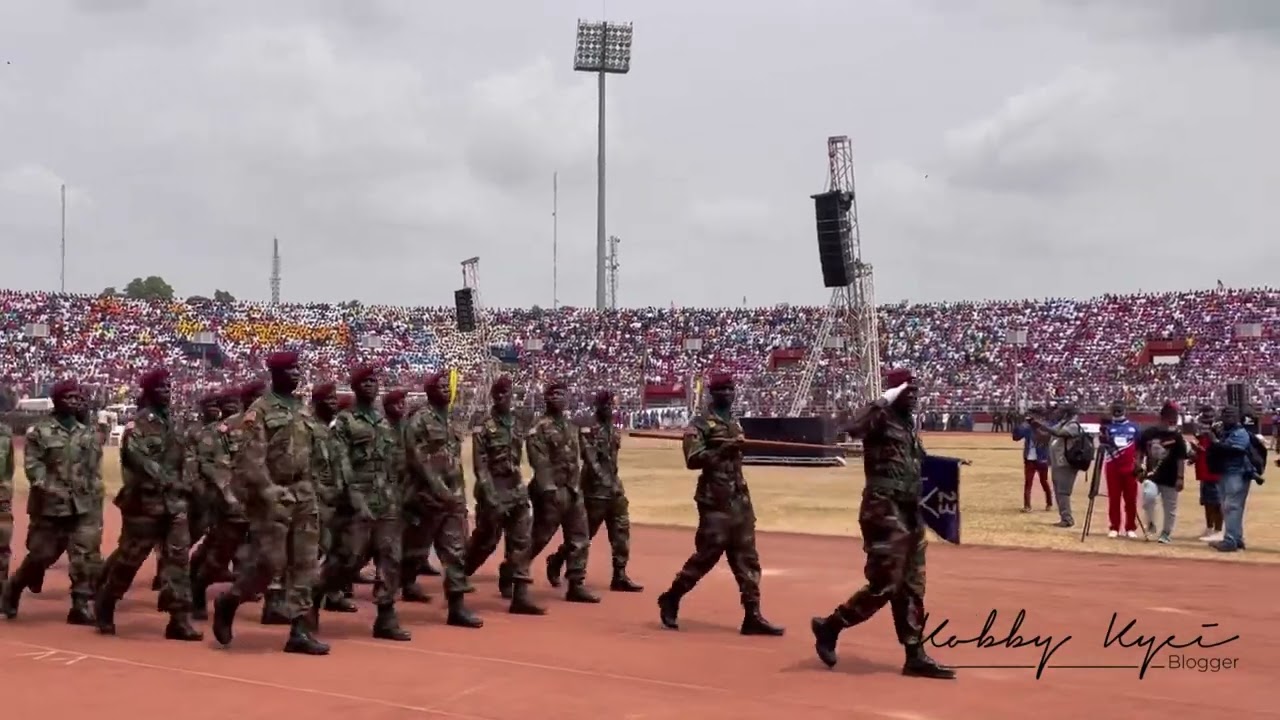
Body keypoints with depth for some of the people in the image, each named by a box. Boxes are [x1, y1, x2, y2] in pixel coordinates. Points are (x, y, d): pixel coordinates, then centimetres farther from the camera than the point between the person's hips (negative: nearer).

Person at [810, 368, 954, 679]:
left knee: (912, 586, 11)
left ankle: (915, 655, 17)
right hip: (885, 510, -9)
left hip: (910, 511, 9)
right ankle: (830, 626, 8)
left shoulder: (910, 424, 16)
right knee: (884, 584, -9)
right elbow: (854, 428, -33)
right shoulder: (881, 418, -10)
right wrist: (884, 401, -27)